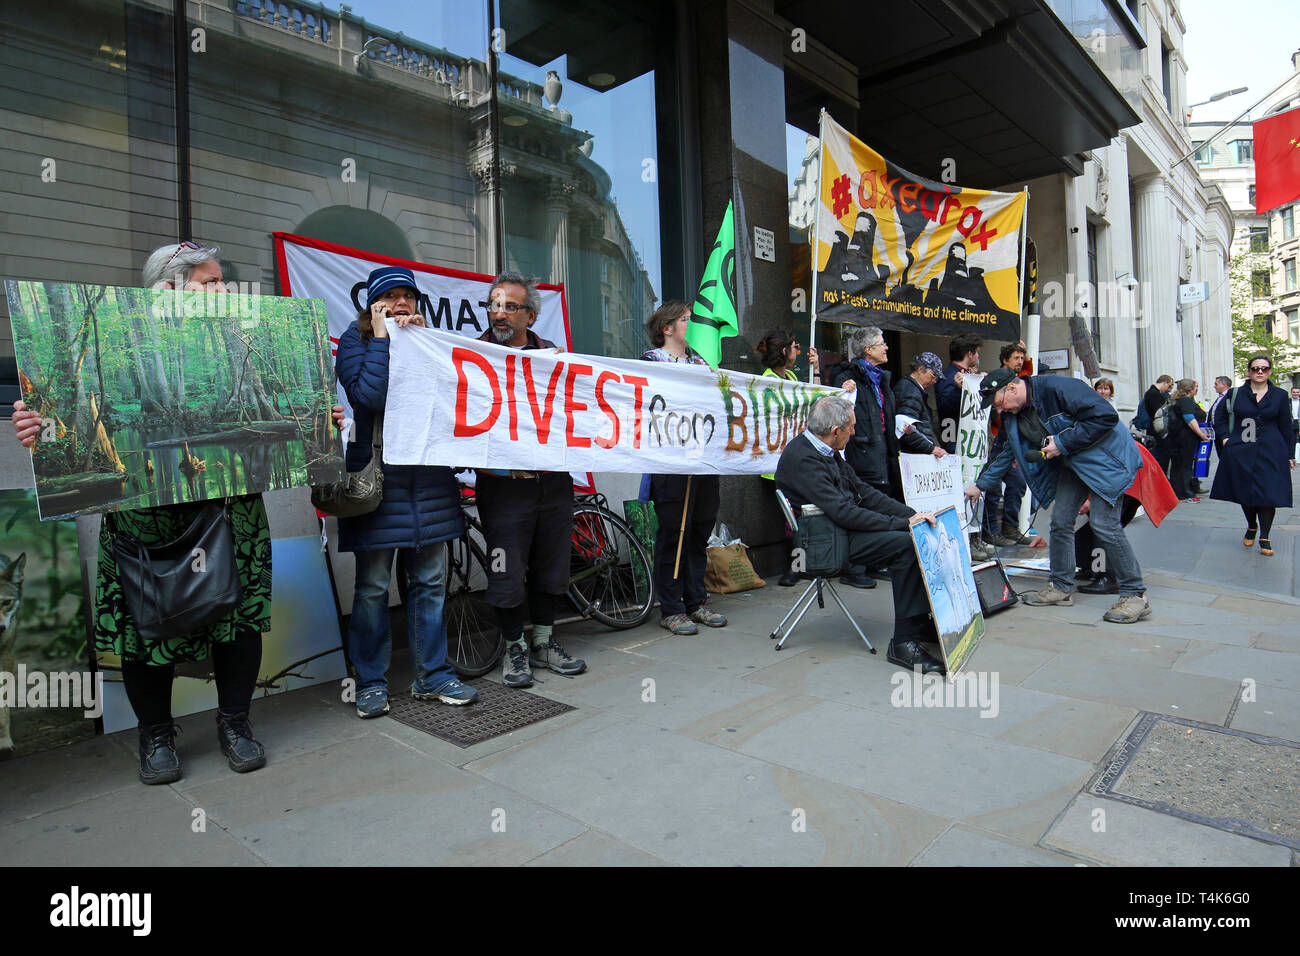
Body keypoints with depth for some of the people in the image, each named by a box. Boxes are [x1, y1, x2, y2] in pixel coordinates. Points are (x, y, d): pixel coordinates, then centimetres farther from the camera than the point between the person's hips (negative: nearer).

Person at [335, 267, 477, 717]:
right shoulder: (355, 341, 4)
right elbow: (369, 395, -14)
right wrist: (382, 337, -7)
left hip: (429, 477, 4)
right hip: (377, 476, -4)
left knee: (430, 581, 8)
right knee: (373, 586, 1)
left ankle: (432, 675, 19)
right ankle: (370, 682, 16)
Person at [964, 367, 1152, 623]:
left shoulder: (1057, 388, -24)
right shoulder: (1014, 415, 3)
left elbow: (1106, 416, -25)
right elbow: (1007, 453, 15)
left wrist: (1062, 443, -23)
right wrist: (980, 485, 14)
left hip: (1106, 456, -9)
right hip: (1071, 464, 9)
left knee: (1103, 524, -14)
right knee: (1060, 521, 5)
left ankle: (1135, 595, -4)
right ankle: (1061, 587, 16)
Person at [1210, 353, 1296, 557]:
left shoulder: (1279, 396, 6)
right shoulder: (1236, 394, 5)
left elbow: (1286, 426, 8)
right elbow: (1219, 416, 12)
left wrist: (1289, 454, 6)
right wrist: (1224, 437, -2)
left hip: (1270, 453, 0)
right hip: (1241, 453, 1)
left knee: (1268, 493, -5)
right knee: (1244, 491, 6)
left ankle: (1264, 538, 3)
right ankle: (1251, 527, 30)